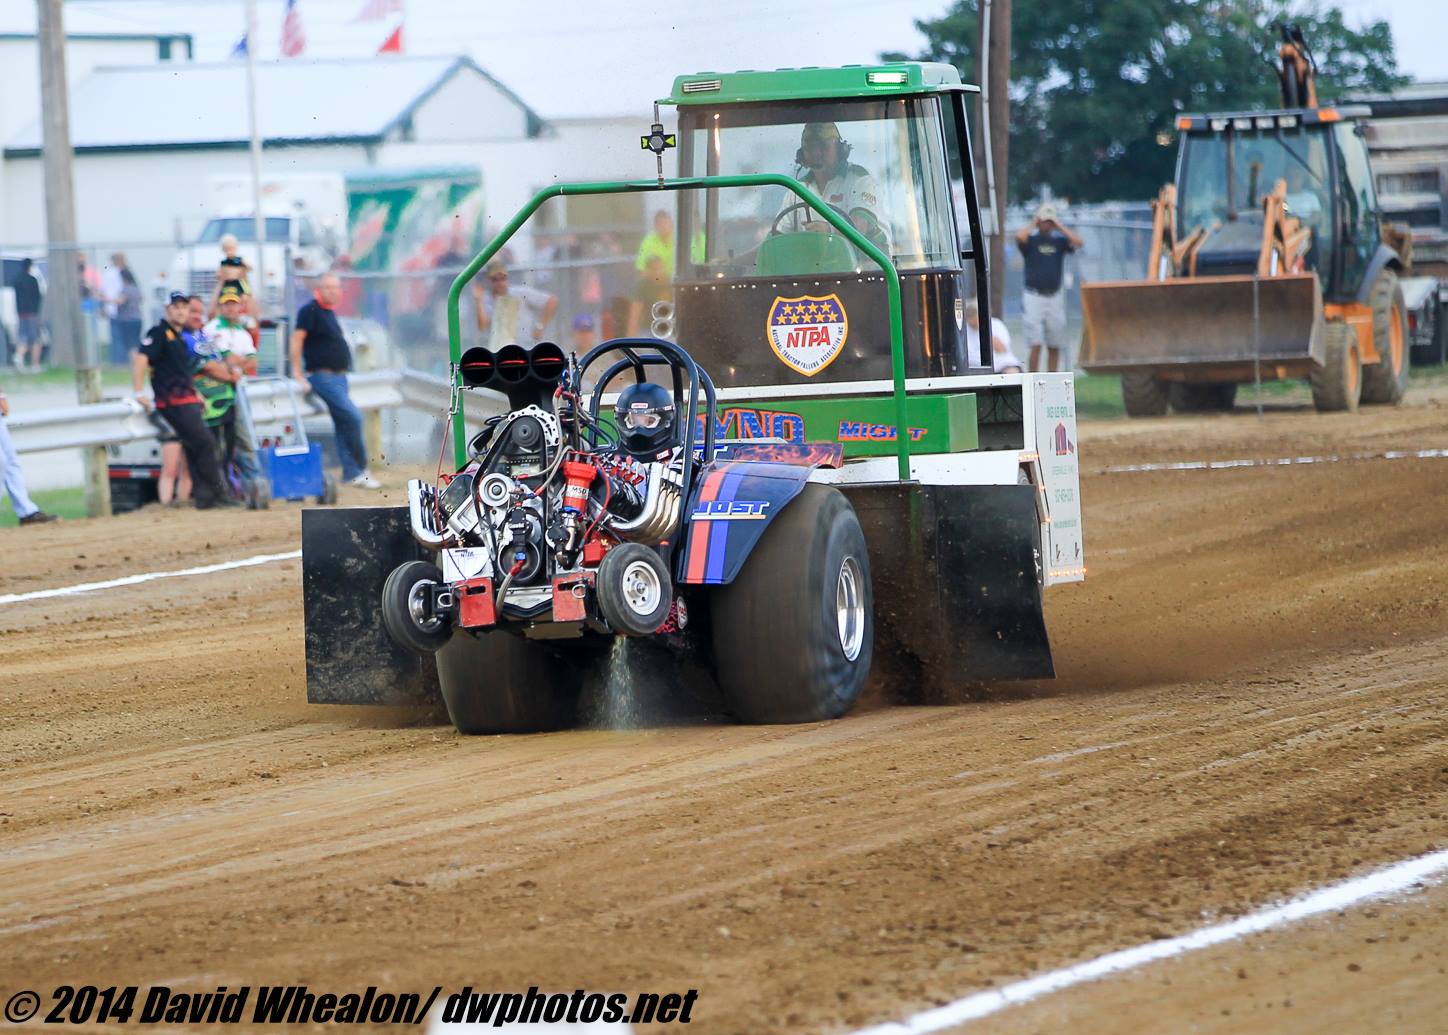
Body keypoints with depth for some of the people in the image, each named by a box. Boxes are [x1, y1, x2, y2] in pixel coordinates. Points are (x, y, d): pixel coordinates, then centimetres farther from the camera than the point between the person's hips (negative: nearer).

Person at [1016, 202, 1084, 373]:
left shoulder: (1059, 241, 11)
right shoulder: (1031, 240, 2)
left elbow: (1078, 242, -7)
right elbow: (1020, 236, -21)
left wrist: (1059, 226, 0)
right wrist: (1033, 224, -2)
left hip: (1055, 296, 3)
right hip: (1034, 295, -3)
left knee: (1054, 346, 6)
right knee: (1036, 345, -10)